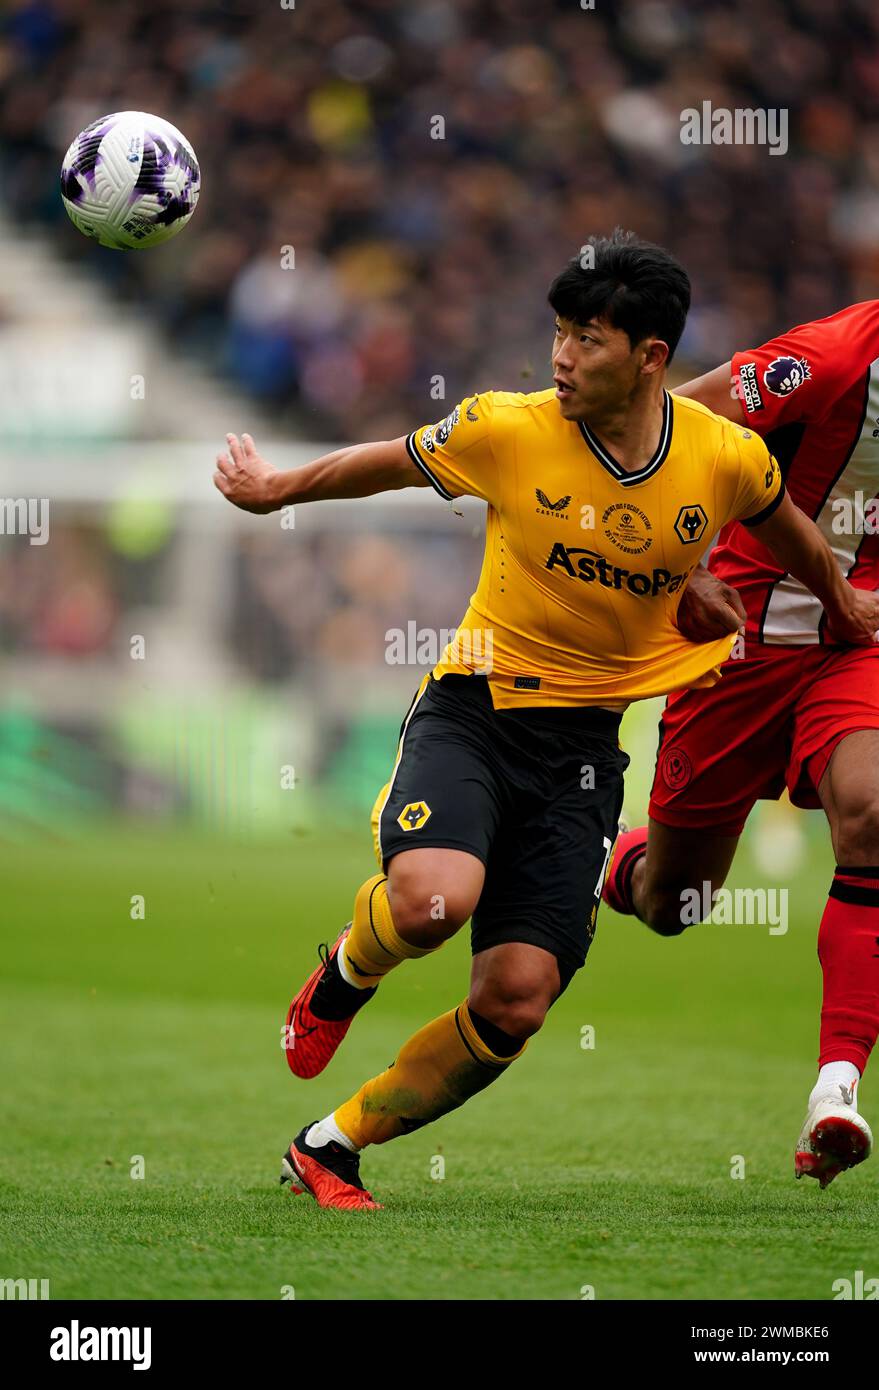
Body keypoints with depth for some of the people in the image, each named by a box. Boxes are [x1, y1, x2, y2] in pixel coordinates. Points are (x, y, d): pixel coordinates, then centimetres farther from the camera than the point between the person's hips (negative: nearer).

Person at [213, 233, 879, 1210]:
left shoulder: (727, 458, -6)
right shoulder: (507, 431, -11)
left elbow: (787, 529, 18)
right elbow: (388, 463, 9)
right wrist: (277, 490, 23)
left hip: (587, 736, 2)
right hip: (476, 702, -2)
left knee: (516, 1000, -8)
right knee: (433, 901, -32)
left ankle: (329, 1148, 10)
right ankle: (347, 970, 6)